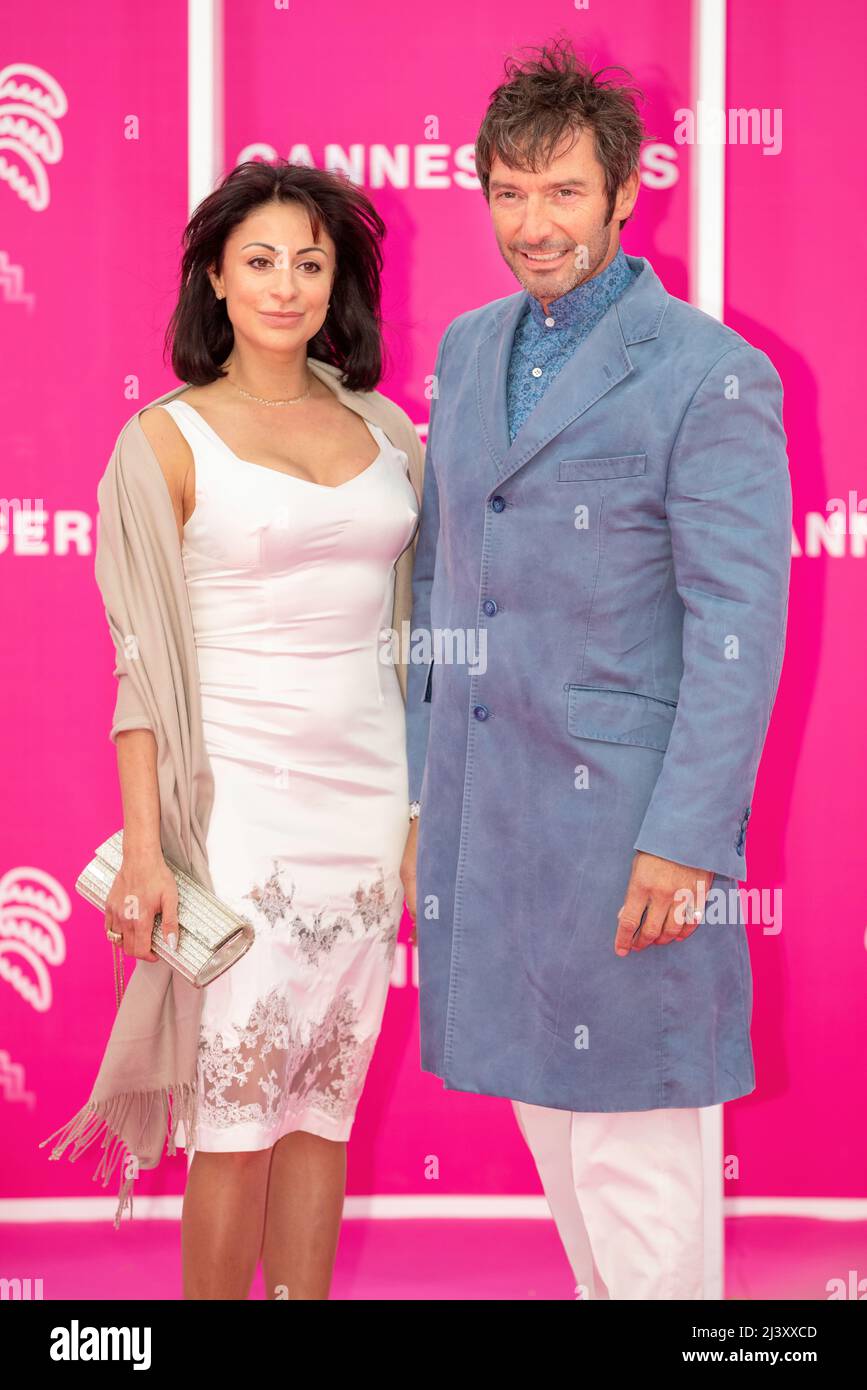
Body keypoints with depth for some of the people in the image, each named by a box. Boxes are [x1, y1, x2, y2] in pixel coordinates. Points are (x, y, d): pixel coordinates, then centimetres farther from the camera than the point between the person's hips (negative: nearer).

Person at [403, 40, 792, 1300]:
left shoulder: (711, 376, -10)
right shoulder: (469, 348, 11)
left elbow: (741, 626, -13)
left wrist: (683, 839, -18)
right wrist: (423, 792, 15)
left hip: (621, 807, -7)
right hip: (482, 804, 7)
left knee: (632, 1137, -1)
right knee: (543, 1108, 17)